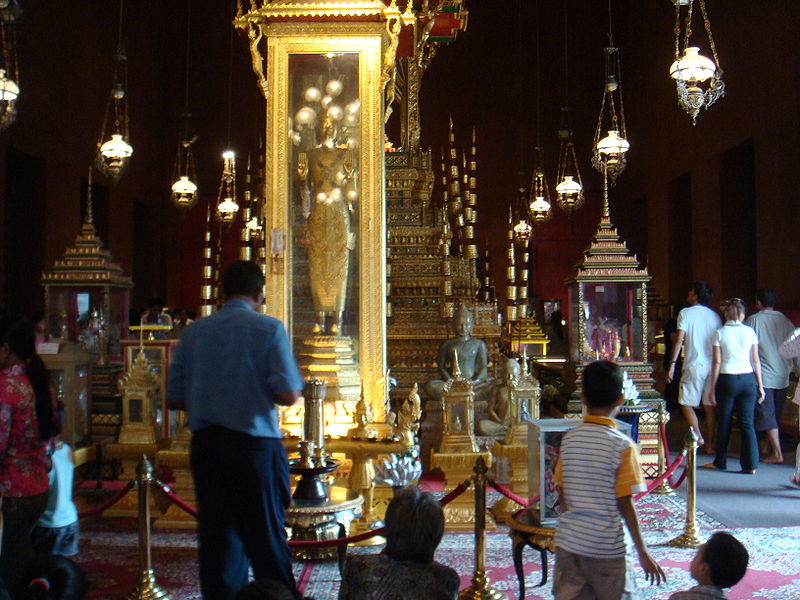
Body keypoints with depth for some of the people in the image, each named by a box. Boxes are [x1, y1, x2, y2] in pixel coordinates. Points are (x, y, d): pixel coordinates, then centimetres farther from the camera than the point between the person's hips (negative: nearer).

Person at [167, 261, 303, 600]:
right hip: (255, 445, -4)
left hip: (205, 445, 4)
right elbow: (289, 395, -12)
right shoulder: (269, 329, -6)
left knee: (217, 537, 12)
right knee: (266, 539, 5)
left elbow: (175, 399, 6)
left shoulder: (194, 332, 5)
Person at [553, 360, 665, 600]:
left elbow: (562, 495, 6)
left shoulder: (569, 439, 0)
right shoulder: (622, 445, -12)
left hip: (568, 541, 4)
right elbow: (625, 504, -12)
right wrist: (643, 552, -3)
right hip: (606, 547, -4)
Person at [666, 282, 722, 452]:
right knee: (710, 406, 8)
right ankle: (710, 445, 11)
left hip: (694, 365, -5)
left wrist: (672, 364, -8)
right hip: (713, 366, 5)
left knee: (686, 403, 5)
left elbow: (680, 340, -9)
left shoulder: (685, 313, -3)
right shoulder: (715, 316, 10)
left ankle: (698, 436, -8)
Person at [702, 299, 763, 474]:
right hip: (748, 379, 2)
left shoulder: (719, 333, -3)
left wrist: (712, 388, 1)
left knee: (724, 422, 9)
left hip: (727, 380, -2)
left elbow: (717, 362, -4)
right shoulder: (750, 332, 3)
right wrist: (760, 385, 11)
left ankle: (720, 462, 18)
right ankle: (750, 465, 3)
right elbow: (756, 360, 4)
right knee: (747, 423, 5)